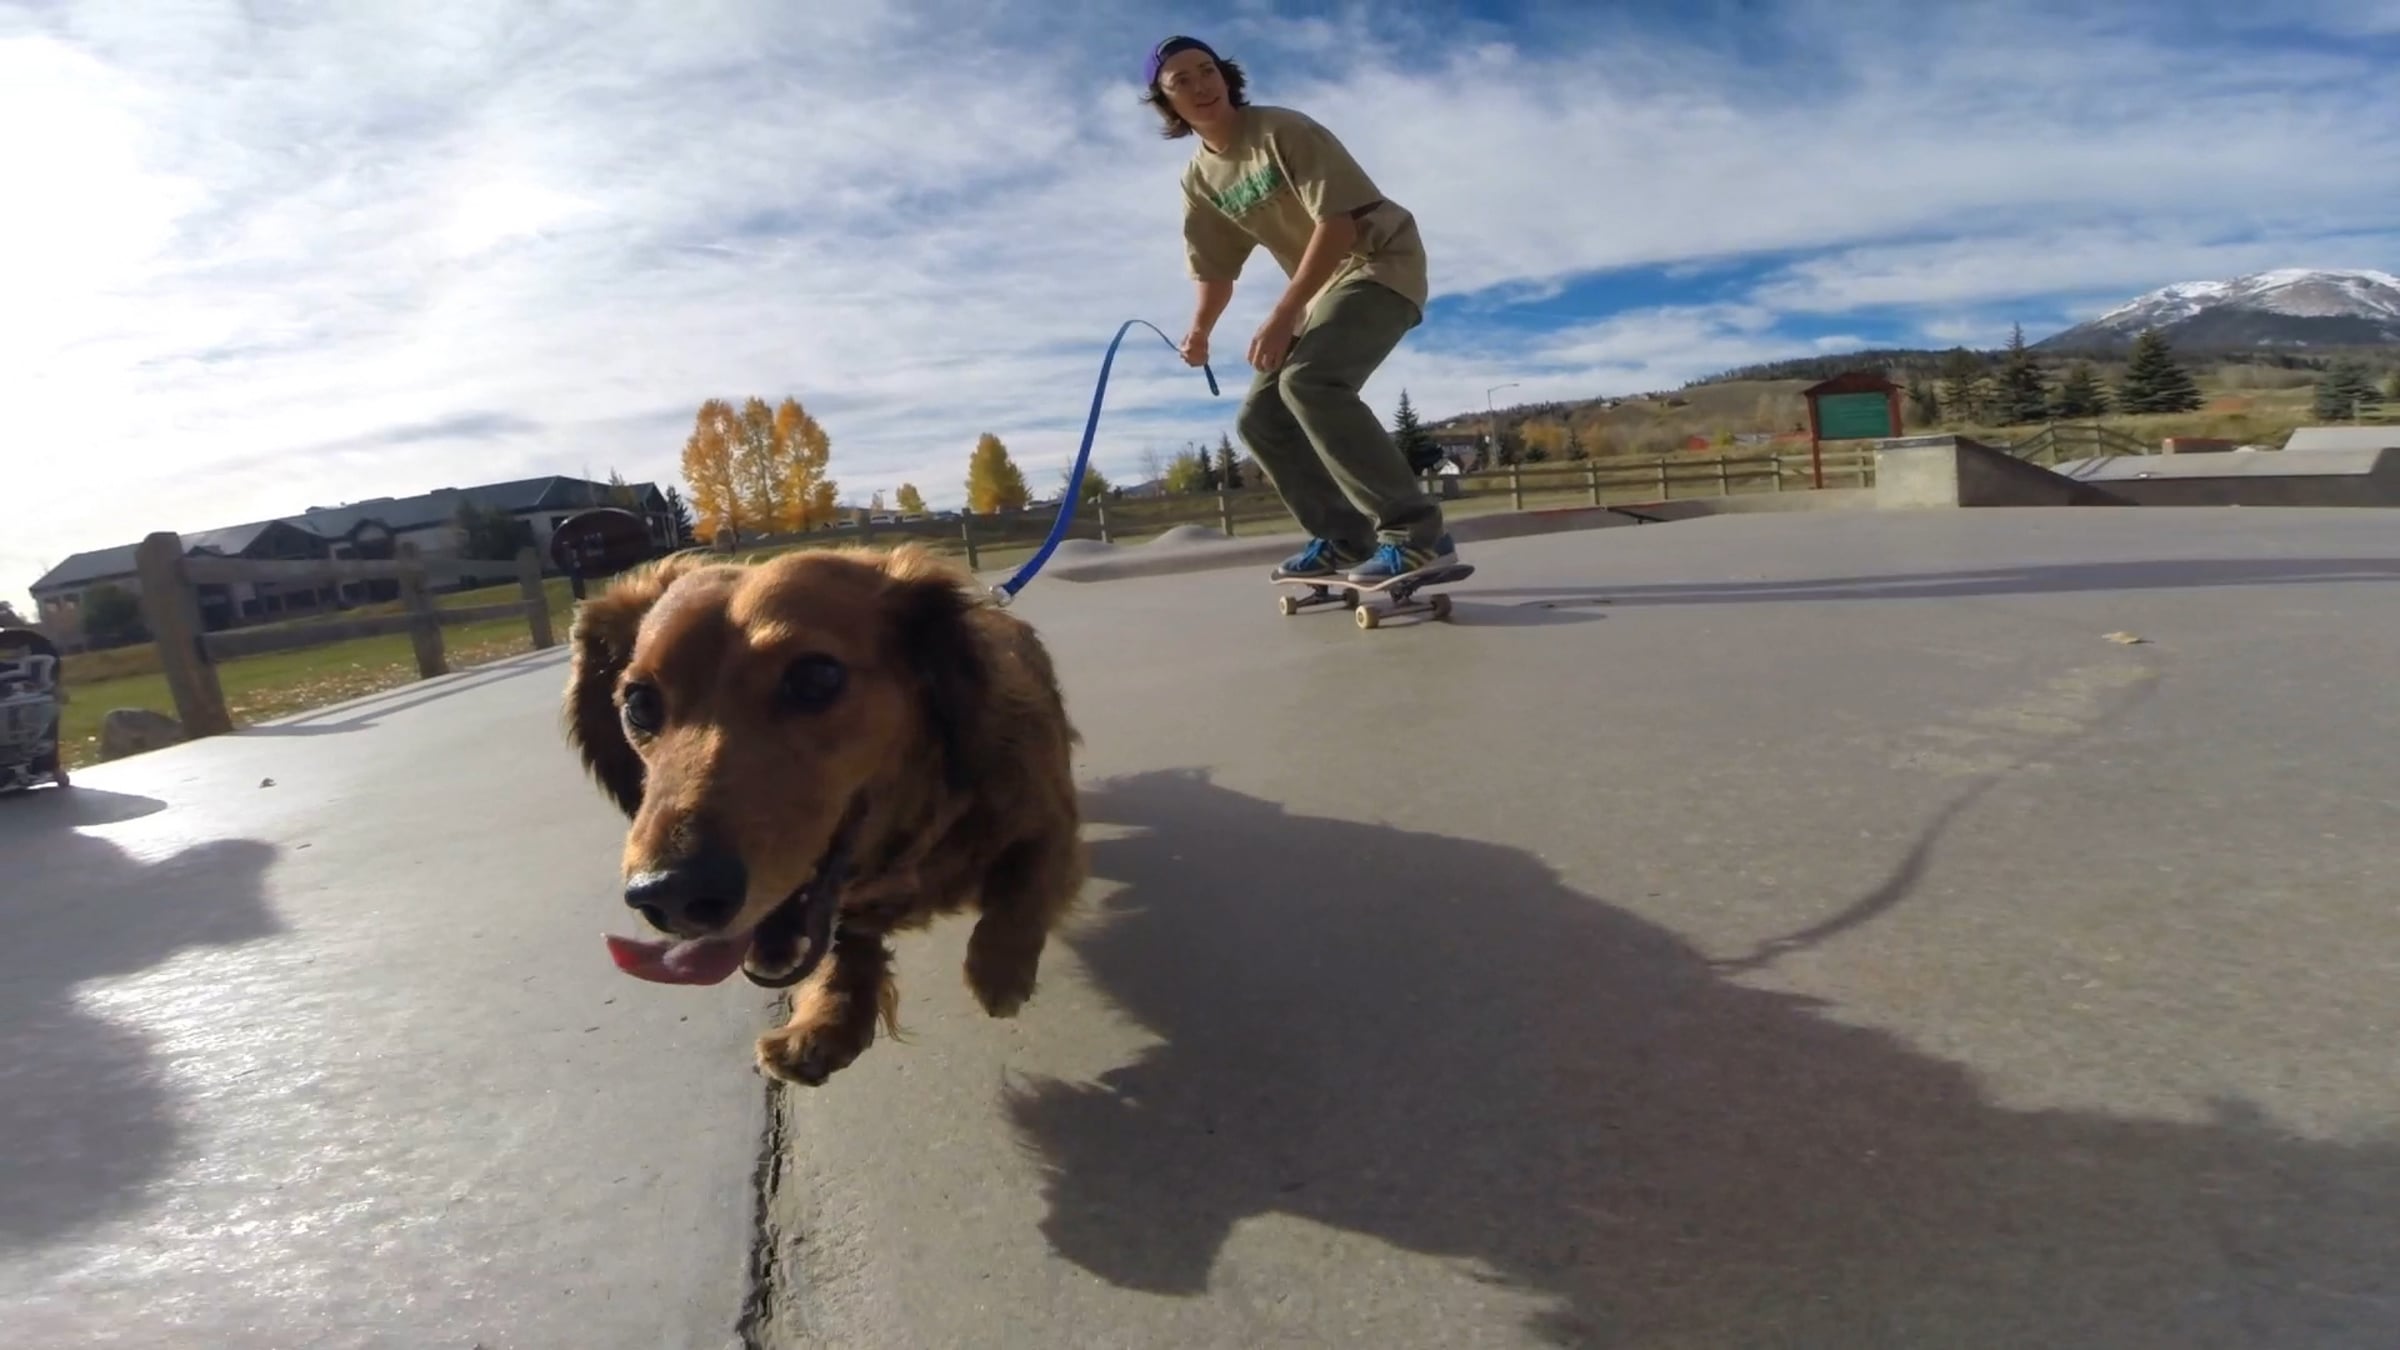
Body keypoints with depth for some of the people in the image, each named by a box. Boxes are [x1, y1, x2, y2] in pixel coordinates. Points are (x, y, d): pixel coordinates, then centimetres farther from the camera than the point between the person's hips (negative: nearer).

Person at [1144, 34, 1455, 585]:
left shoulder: (1282, 130, -17)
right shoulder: (1199, 179, 5)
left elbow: (1337, 224, -24)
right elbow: (1215, 270, 11)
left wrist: (1281, 317, -27)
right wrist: (1200, 331, -8)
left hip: (1382, 262, -8)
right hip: (1321, 289, 8)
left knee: (1306, 381, -32)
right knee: (1259, 418, 2)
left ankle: (1417, 533, -32)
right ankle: (1346, 539, 7)